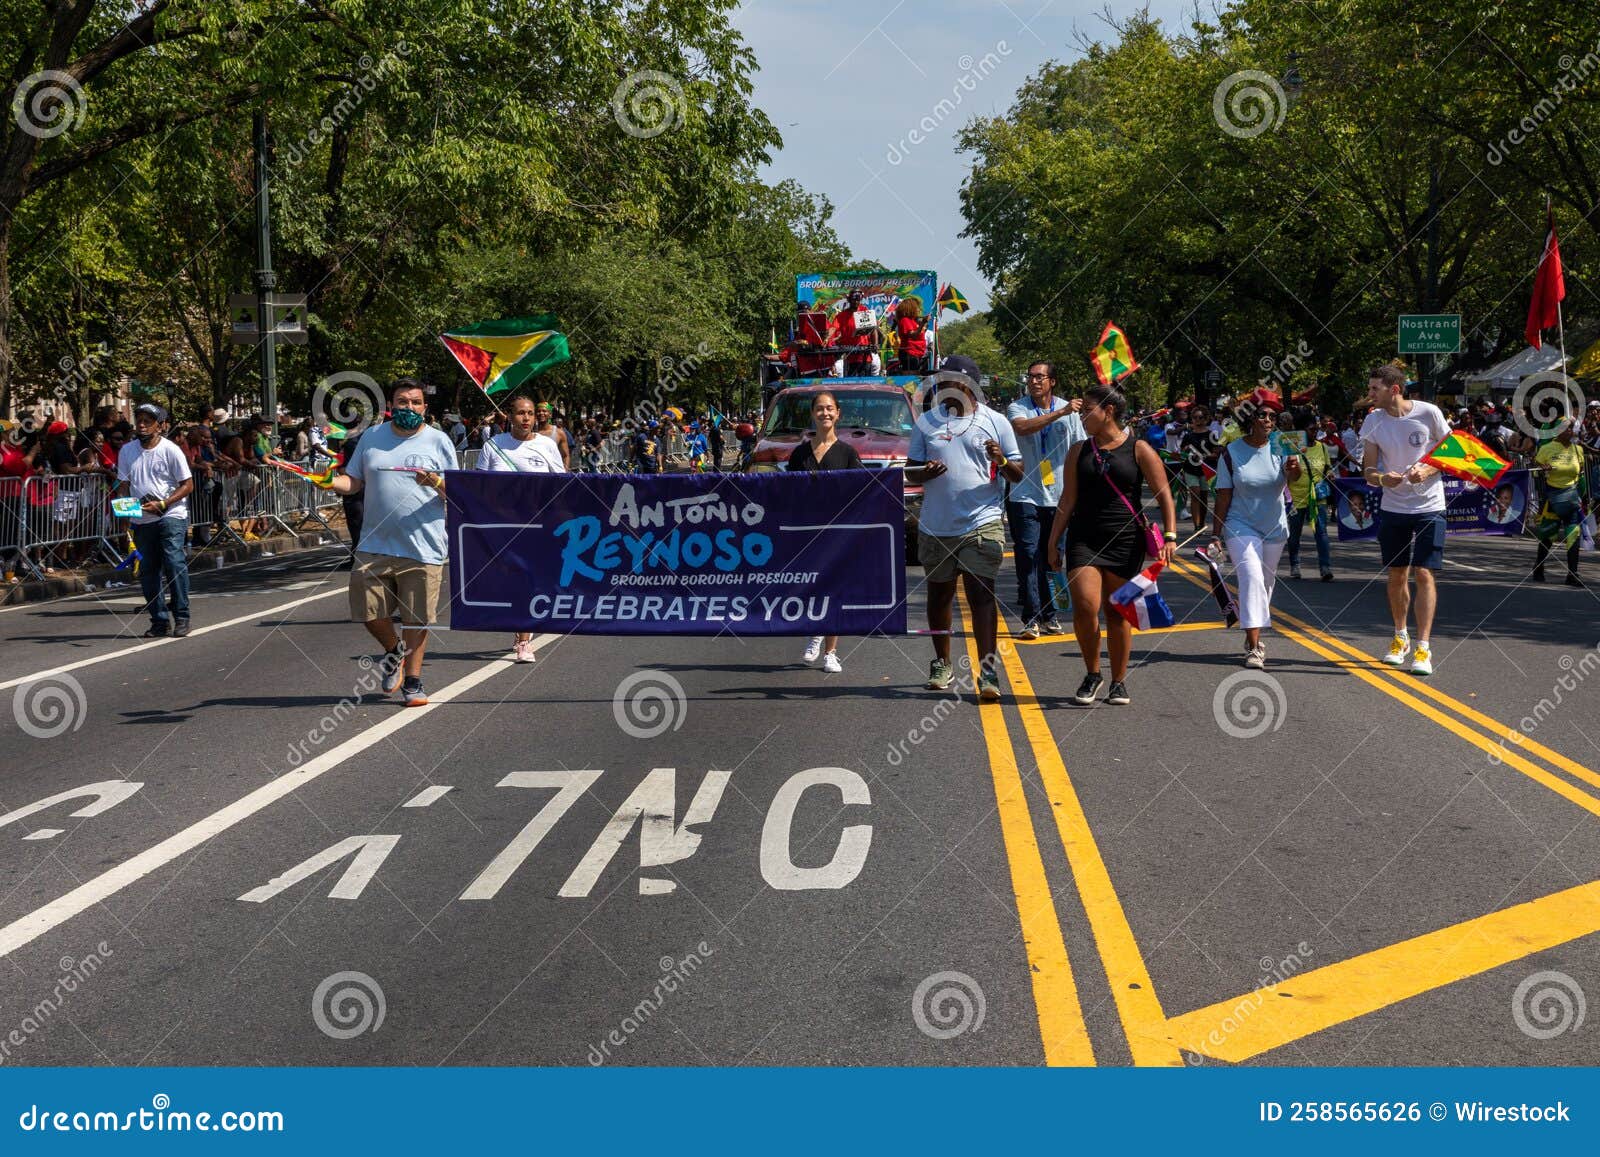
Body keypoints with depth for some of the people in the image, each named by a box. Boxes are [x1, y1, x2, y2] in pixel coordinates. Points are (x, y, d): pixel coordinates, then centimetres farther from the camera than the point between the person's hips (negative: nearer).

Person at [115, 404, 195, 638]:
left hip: (171, 516, -5)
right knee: (147, 570, 5)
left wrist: (162, 504, -15)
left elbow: (187, 484, -4)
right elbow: (124, 484, 15)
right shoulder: (127, 451, 10)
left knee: (174, 563, -16)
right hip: (141, 520, 5)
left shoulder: (171, 450, -4)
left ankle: (181, 617, -9)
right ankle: (159, 622, 12)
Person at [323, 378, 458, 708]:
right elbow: (353, 481, 15)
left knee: (416, 617, 2)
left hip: (423, 548, -3)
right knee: (367, 610, 2)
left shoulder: (438, 441, 2)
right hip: (375, 545, 3)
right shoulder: (371, 437, 11)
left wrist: (436, 483, -20)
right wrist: (330, 482, -5)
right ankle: (394, 650, 32)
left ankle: (412, 680, 17)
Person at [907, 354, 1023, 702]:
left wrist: (1002, 462, -17)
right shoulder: (927, 422, 9)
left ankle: (987, 671, -13)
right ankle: (942, 665, 27)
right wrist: (926, 472, -12)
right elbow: (911, 472, 12)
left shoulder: (995, 422, 4)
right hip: (936, 526, 3)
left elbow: (1017, 475, 5)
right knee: (939, 595, 13)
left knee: (981, 594, -11)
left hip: (982, 522, -3)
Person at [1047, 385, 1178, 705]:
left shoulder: (1138, 450, 0)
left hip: (1126, 541, -2)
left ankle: (1119, 682, 18)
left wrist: (1170, 537, -12)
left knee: (1118, 612, 4)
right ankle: (1092, 675, 6)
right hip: (1084, 540, 2)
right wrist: (1053, 543, 7)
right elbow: (1067, 500, 11)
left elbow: (1164, 495, -1)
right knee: (1085, 606, -14)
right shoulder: (1079, 451, 9)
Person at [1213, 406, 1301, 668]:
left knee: (1265, 583, 15)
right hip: (1241, 526, -4)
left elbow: (1293, 476, -20)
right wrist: (1216, 534, -4)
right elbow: (1223, 496, -5)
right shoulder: (1232, 452, -9)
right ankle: (1254, 648, -21)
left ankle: (1253, 636, 34)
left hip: (1274, 527, 4)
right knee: (1252, 578, -18)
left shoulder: (1279, 447, -3)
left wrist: (1295, 468, -44)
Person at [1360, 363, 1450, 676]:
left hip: (1429, 507, -3)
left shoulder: (1428, 413, -10)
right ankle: (1400, 638, 30)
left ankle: (1423, 647, -8)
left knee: (1424, 574, -10)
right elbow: (1368, 470, 2)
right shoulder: (1373, 420, -2)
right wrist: (1381, 478, -21)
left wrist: (1427, 471, -18)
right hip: (1392, 507, 3)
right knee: (1397, 576, 11)